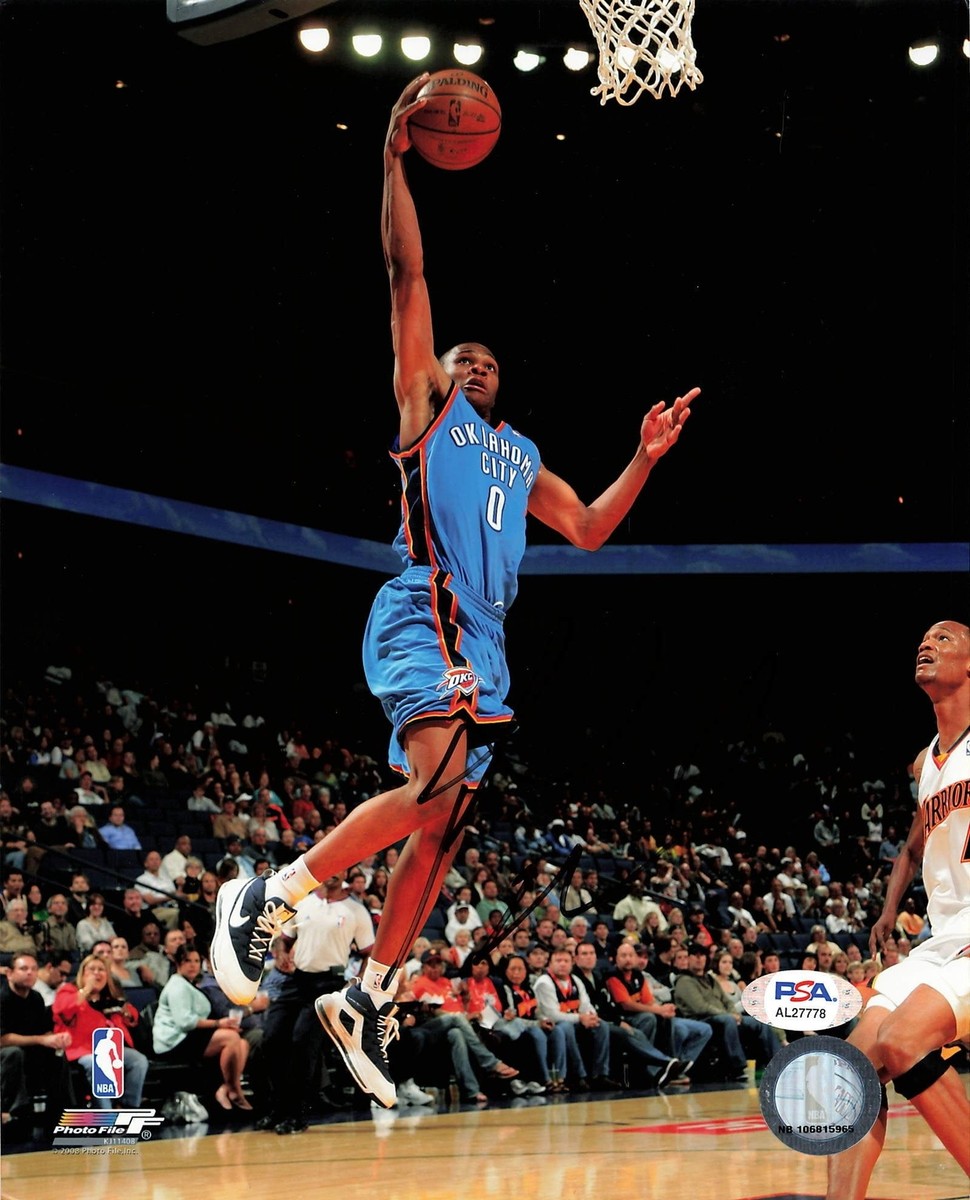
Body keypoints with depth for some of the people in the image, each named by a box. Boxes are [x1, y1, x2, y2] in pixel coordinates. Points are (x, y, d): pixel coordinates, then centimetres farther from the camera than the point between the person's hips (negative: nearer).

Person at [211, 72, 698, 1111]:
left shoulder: (522, 457, 30)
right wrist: (395, 160, -3)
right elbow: (408, 274, 3)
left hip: (484, 642, 8)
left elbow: (589, 530, 30)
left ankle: (365, 1000, 12)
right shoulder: (426, 399, 12)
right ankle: (264, 898, -18)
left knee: (445, 823, 4)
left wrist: (646, 458, 21)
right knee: (440, 784, -28)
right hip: (422, 616, -8)